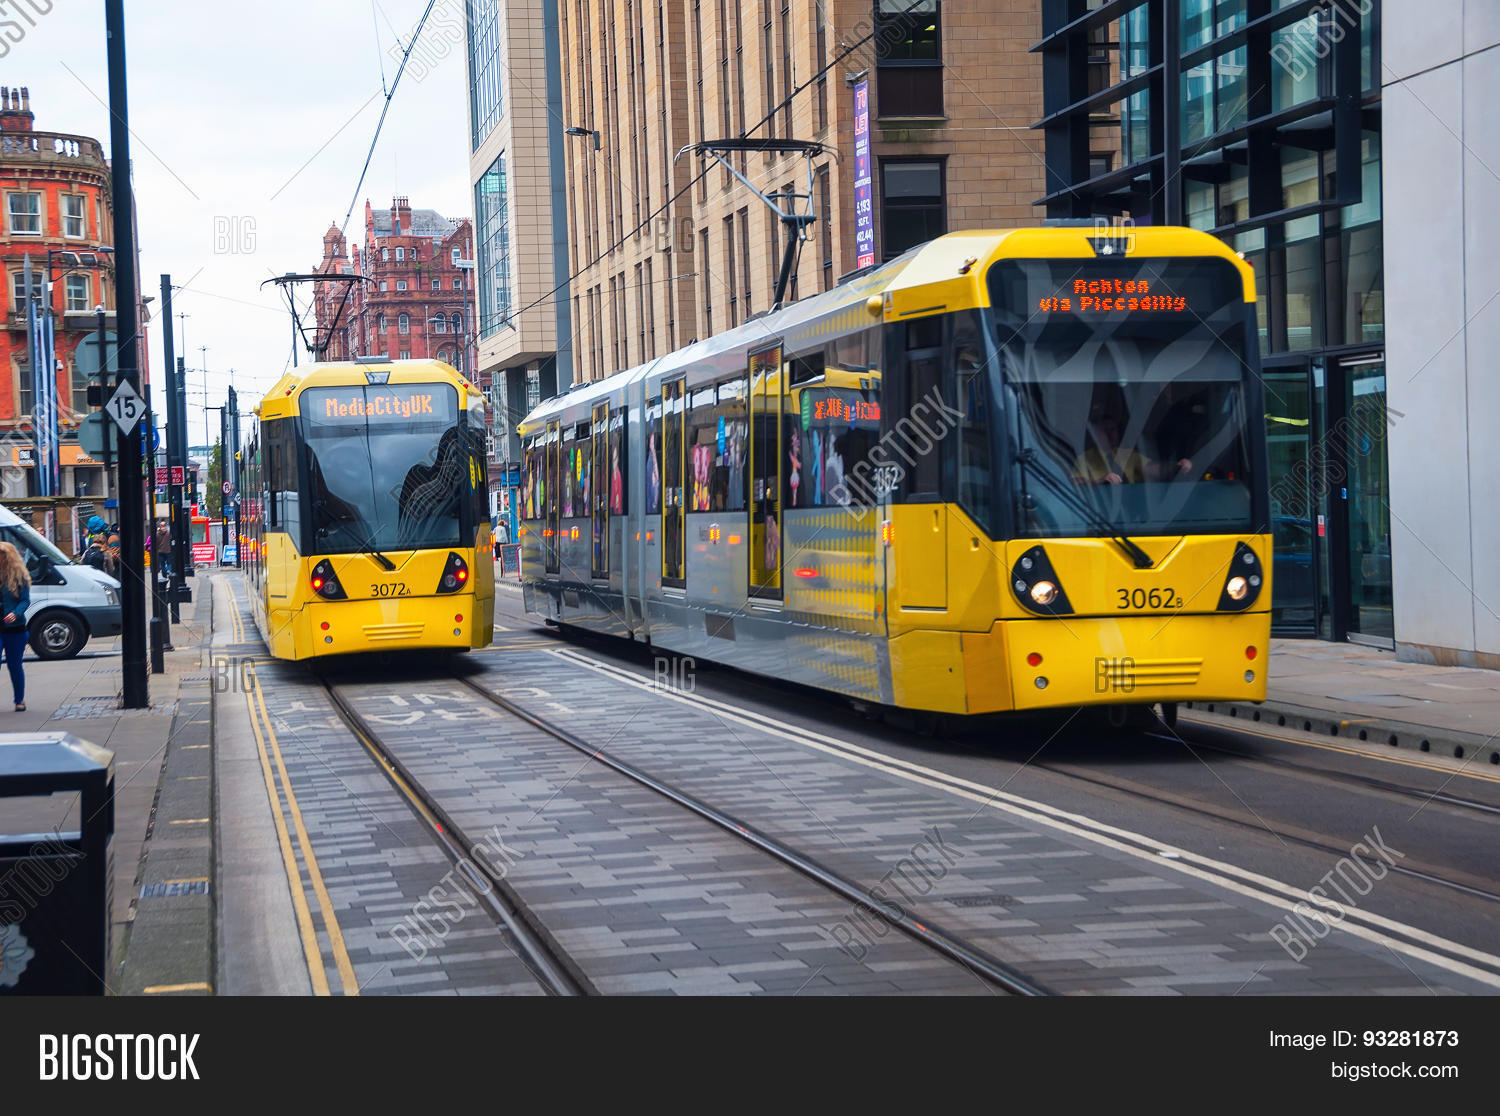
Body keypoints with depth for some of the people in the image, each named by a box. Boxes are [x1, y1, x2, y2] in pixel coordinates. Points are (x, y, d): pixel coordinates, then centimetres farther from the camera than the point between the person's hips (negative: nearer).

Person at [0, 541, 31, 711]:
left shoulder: (19, 576, -2)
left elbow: (25, 600, -6)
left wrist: (16, 613, -23)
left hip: (14, 628, -1)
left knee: (15, 665, 8)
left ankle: (20, 700, 23)